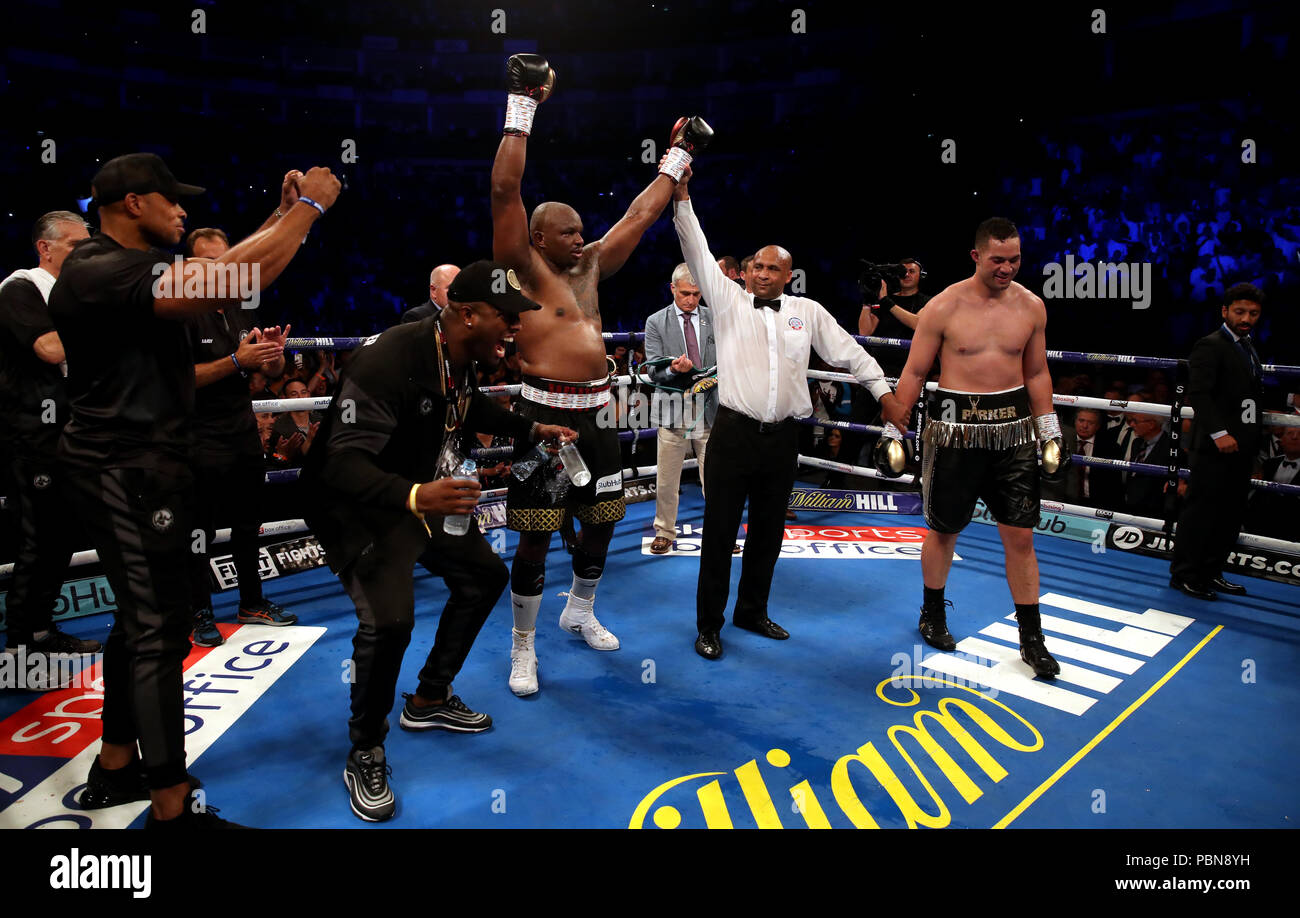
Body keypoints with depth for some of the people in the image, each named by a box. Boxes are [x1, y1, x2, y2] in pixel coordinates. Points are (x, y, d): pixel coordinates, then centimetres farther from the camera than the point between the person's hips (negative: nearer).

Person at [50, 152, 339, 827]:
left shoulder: (132, 265, 14)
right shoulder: (101, 272, -20)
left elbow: (228, 265, 18)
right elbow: (228, 283, -31)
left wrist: (289, 214, 15)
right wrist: (309, 207, -21)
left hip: (136, 464, 11)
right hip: (127, 470, -11)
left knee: (140, 620, 18)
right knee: (159, 632, -7)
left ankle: (116, 769, 33)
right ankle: (171, 809, 2)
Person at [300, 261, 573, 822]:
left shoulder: (465, 359, -5)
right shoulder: (390, 359, -31)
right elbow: (343, 462, -35)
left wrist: (532, 430, 14)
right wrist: (415, 497, -51)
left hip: (431, 496, 9)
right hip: (364, 506, -9)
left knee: (484, 575, 16)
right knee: (388, 621, -25)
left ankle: (429, 700, 32)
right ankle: (365, 755, 3)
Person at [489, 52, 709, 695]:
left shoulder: (589, 267, 14)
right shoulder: (522, 268, -4)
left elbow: (641, 214, 19)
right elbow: (504, 191, -15)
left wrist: (677, 157, 22)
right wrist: (522, 107, -17)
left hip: (596, 413, 7)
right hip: (546, 413, -7)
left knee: (601, 521, 16)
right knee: (537, 536, -1)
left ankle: (580, 612, 40)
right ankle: (523, 646, 16)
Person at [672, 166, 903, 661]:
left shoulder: (808, 312, 11)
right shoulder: (729, 301, 5)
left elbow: (848, 350, 14)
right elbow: (698, 252, -1)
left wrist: (883, 389, 10)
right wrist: (682, 194, -7)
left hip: (782, 438, 3)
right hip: (733, 434, -3)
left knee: (768, 532, 13)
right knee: (719, 531, 1)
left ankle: (752, 612, 30)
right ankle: (709, 625, 12)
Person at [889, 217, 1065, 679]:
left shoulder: (1031, 306, 3)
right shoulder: (944, 307, -7)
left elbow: (1037, 373, 13)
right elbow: (914, 372, -2)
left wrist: (1050, 433, 10)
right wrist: (896, 431, -4)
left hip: (1012, 430, 3)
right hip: (956, 429, -2)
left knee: (1020, 535, 4)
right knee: (943, 529, 9)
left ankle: (1031, 639, 16)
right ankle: (932, 614, 33)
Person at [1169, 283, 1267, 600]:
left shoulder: (1247, 346, 20)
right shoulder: (1210, 346, -8)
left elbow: (1250, 394, 23)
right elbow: (1198, 394, -19)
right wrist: (1219, 433, -26)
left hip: (1241, 446, 9)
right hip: (1216, 446, -9)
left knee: (1231, 514, 11)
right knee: (1201, 512, -4)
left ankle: (1210, 573, 20)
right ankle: (1184, 576, 5)